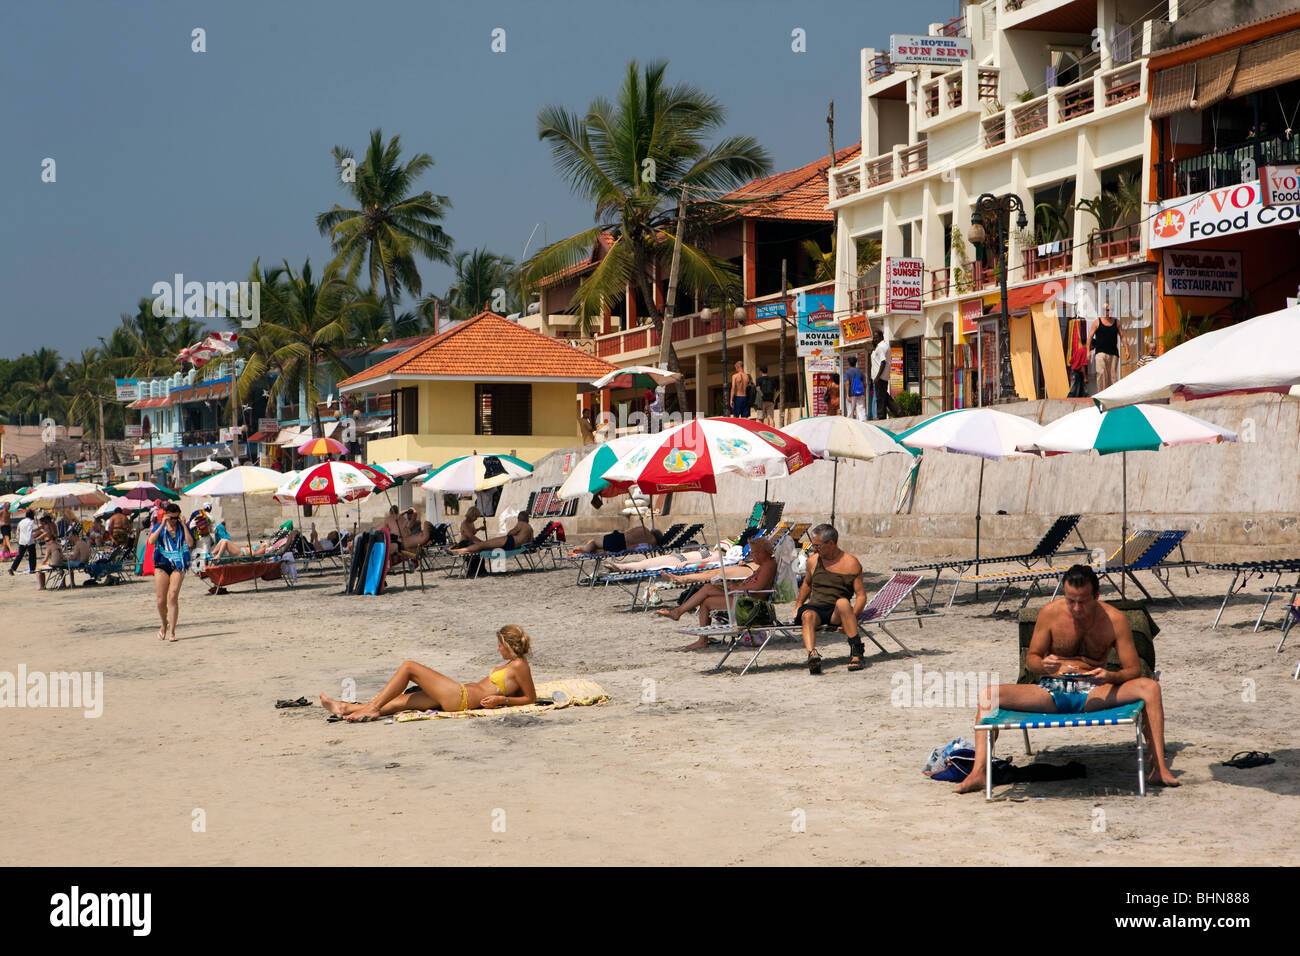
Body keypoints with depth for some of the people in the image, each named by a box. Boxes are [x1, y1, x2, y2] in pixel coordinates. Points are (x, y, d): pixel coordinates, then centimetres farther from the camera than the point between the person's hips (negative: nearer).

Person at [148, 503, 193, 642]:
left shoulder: (182, 527, 7)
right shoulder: (159, 527, 7)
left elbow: (190, 543, -9)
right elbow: (151, 541, -10)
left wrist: (184, 525, -11)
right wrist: (162, 525, -12)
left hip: (178, 565, -1)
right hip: (162, 565, 1)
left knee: (173, 597, -14)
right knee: (161, 600, 0)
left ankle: (171, 631, -10)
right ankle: (164, 624, 28)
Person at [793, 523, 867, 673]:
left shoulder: (851, 563, 1)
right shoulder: (813, 560, 12)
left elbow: (861, 596, 0)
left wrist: (851, 617, -16)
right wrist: (797, 607, 23)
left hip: (836, 612, -2)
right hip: (813, 607, 2)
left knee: (843, 602, -37)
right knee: (808, 615, -34)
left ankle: (856, 652, -35)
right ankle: (812, 654, -58)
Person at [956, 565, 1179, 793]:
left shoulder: (1114, 620, -4)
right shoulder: (1050, 613, -4)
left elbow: (1134, 669, -2)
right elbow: (1031, 658, 5)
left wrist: (1111, 677, -26)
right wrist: (1043, 666, -20)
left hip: (1094, 693, 0)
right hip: (1052, 690, 1)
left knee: (1150, 687, -26)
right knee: (988, 695, -22)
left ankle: (1159, 768, -27)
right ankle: (978, 773, -28)